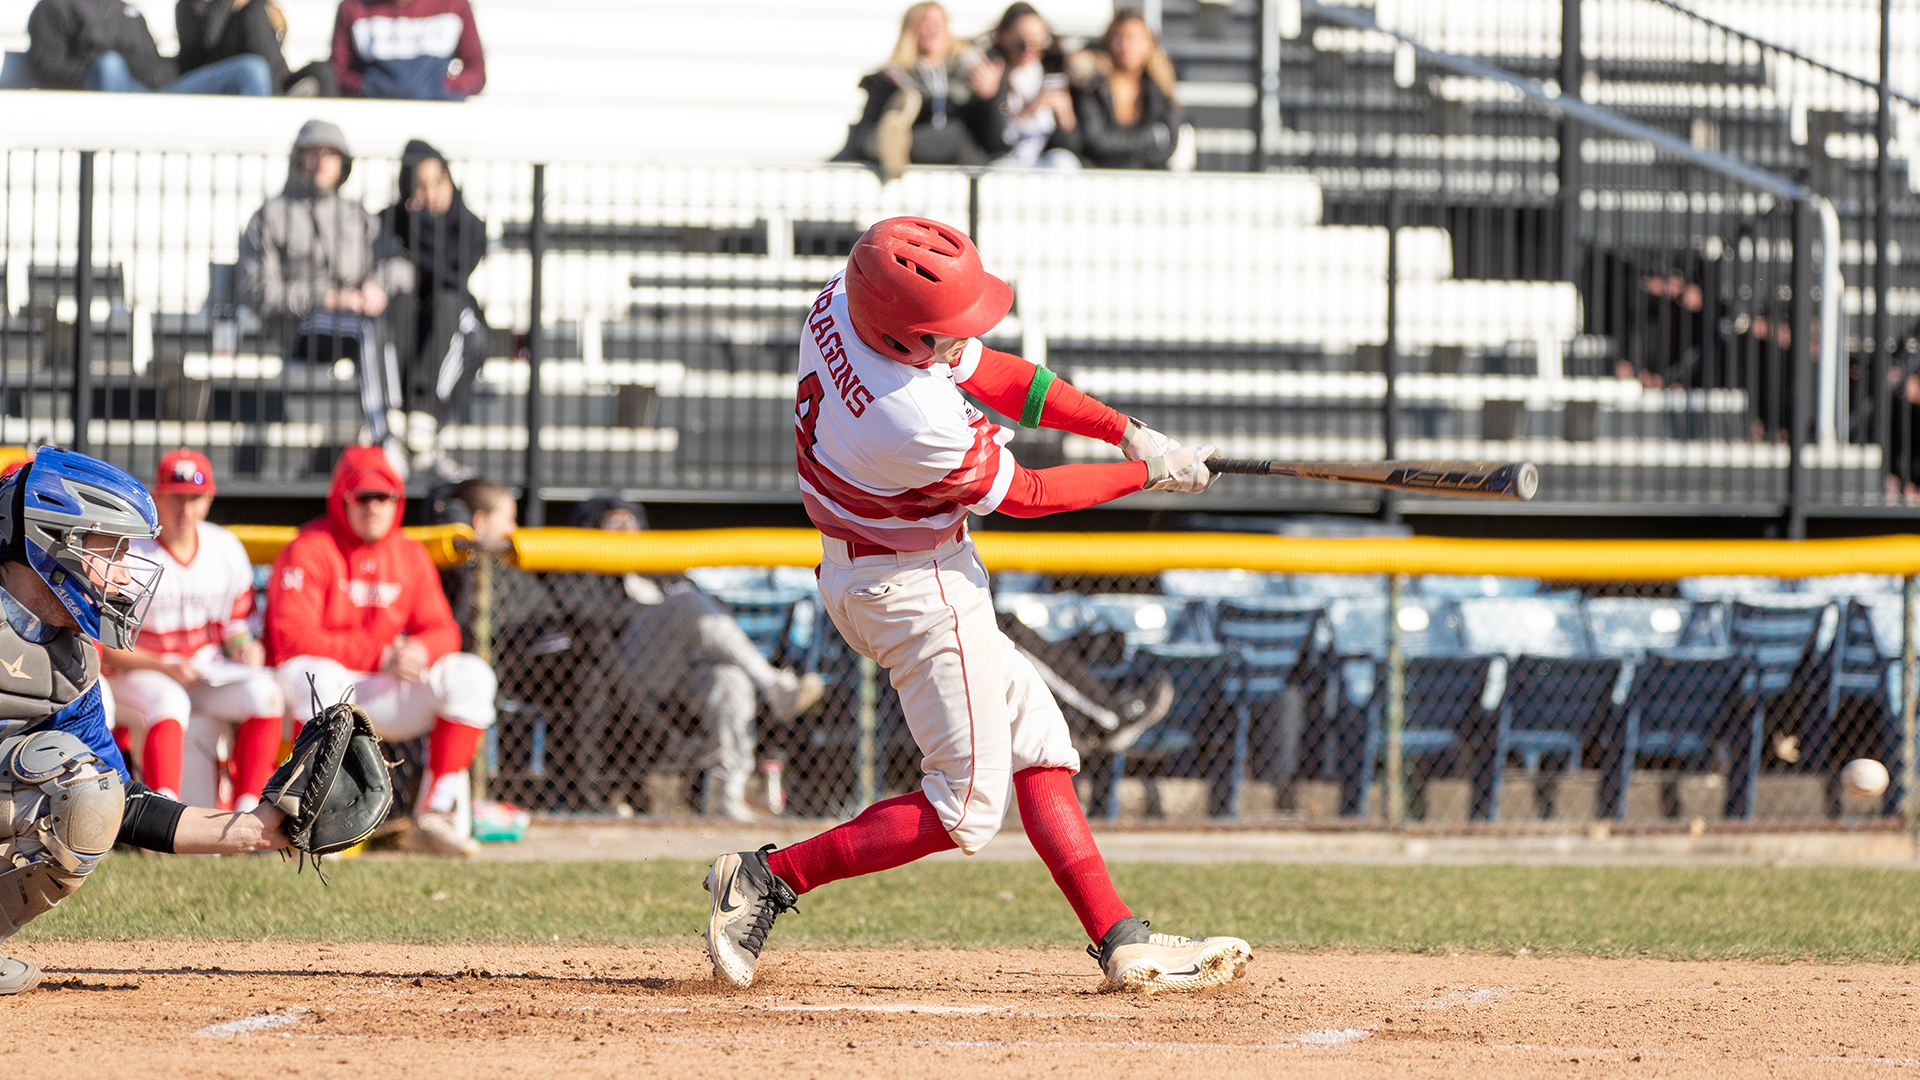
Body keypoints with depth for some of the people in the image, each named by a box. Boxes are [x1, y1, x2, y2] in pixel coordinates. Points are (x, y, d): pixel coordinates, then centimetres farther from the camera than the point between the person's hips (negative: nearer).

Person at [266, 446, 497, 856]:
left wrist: (419, 651, -20)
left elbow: (442, 632, 8)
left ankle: (436, 810, -13)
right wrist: (380, 656, -24)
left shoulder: (410, 556, 9)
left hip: (385, 696, 5)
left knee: (471, 675, -14)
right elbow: (292, 638, -21)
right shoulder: (310, 550, -10)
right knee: (318, 674, -40)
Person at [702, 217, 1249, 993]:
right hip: (920, 590, -10)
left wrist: (1126, 429, -7)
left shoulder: (841, 303, -13)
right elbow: (1022, 495, -17)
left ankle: (1120, 943, 15)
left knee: (1036, 746, 14)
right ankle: (768, 878, 0)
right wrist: (1148, 473, -6)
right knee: (964, 809, -1)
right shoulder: (919, 426, -36)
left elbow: (992, 375, -2)